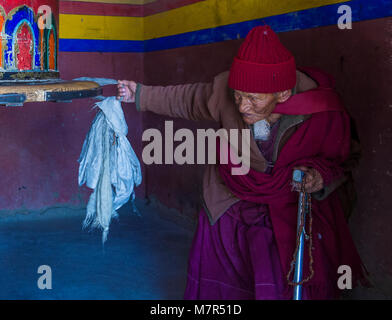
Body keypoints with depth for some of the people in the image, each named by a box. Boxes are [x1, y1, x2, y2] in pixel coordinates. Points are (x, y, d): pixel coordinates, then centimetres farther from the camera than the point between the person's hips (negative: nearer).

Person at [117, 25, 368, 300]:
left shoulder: (325, 115, -26)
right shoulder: (224, 93, -21)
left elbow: (341, 162, -6)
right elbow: (186, 100, 1)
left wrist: (321, 177, -28)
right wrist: (141, 95, 12)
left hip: (291, 210, -2)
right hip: (231, 202, 2)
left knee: (283, 289, -11)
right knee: (217, 285, 12)